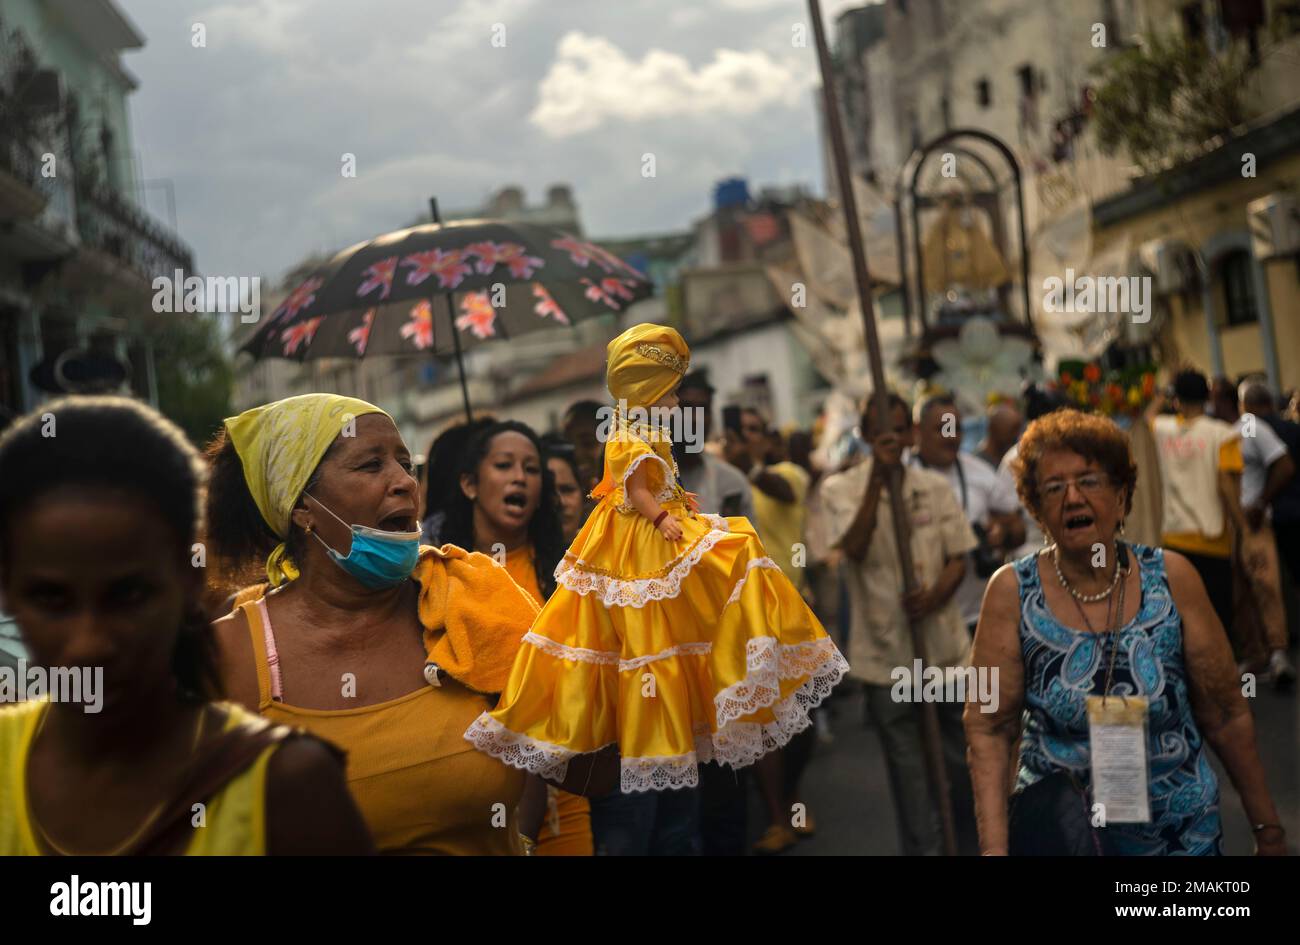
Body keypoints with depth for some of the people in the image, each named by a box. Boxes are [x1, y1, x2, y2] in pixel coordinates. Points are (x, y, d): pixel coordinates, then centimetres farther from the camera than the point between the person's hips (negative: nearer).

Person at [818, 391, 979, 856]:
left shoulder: (935, 486, 4)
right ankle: (923, 848, 14)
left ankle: (975, 838, 37)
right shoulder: (841, 487, -4)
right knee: (906, 764, 4)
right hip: (885, 649, -3)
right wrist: (877, 478, -24)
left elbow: (958, 557, 5)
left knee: (961, 751, 15)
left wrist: (935, 595, -16)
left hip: (944, 643, 3)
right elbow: (854, 547, -19)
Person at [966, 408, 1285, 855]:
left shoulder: (1172, 578, -7)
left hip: (1183, 832, 1)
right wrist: (993, 844, -16)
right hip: (1060, 826, -1)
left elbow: (1226, 716, -1)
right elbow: (989, 727, -9)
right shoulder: (1011, 591, -10)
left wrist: (1267, 827, 3)